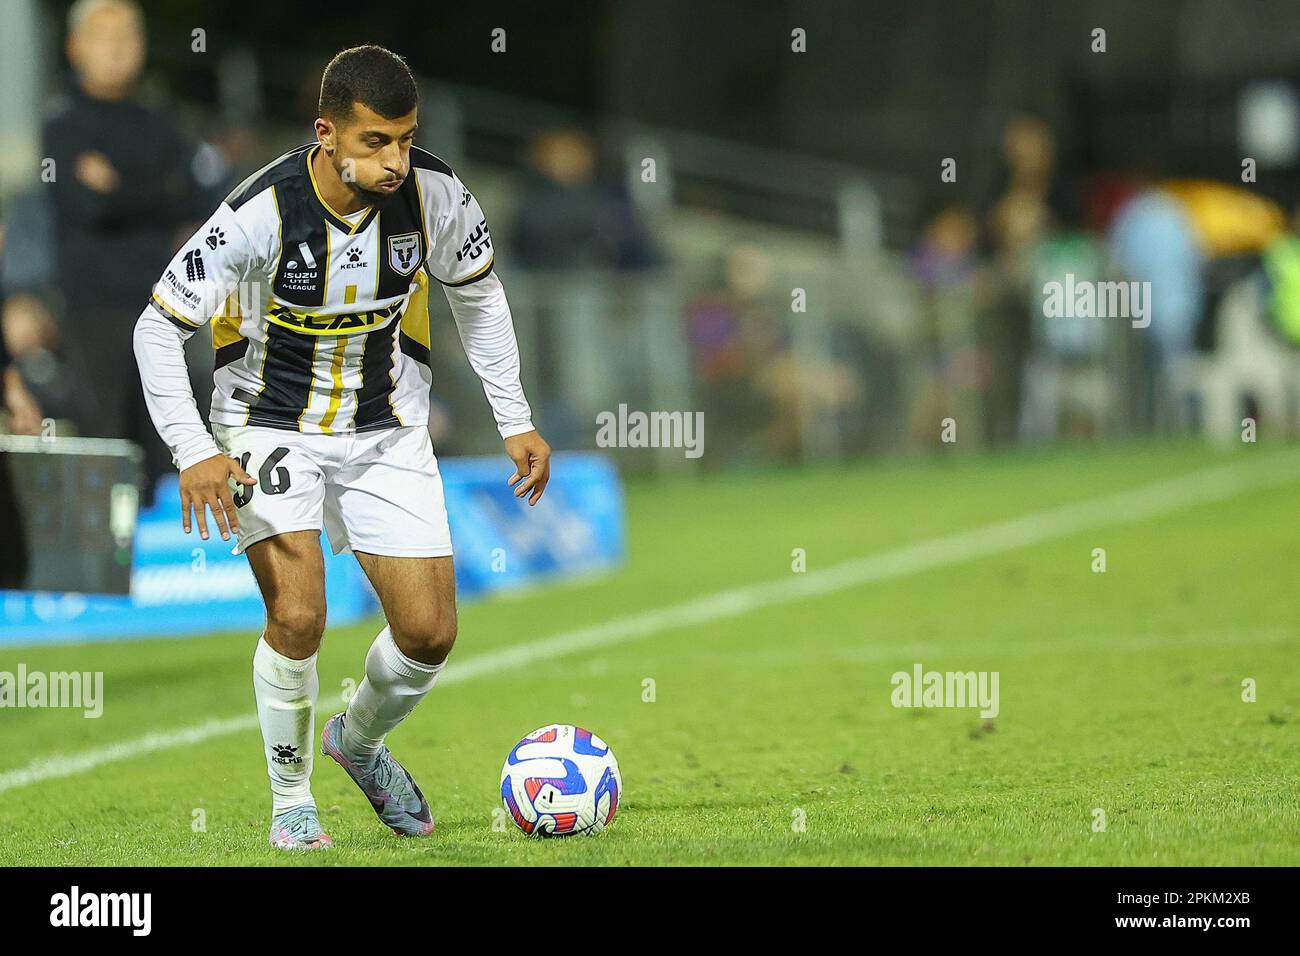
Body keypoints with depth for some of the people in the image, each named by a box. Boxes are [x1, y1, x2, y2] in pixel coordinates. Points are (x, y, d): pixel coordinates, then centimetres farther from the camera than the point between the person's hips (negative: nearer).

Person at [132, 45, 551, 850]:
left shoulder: (435, 195, -16)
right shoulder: (262, 214, -26)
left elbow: (479, 294, 5)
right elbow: (159, 325, -16)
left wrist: (516, 420, 4)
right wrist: (194, 452, -24)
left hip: (389, 429, 3)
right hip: (272, 426, -3)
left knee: (430, 633, -2)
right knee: (298, 617, -20)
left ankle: (360, 739, 31)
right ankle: (291, 799, 3)